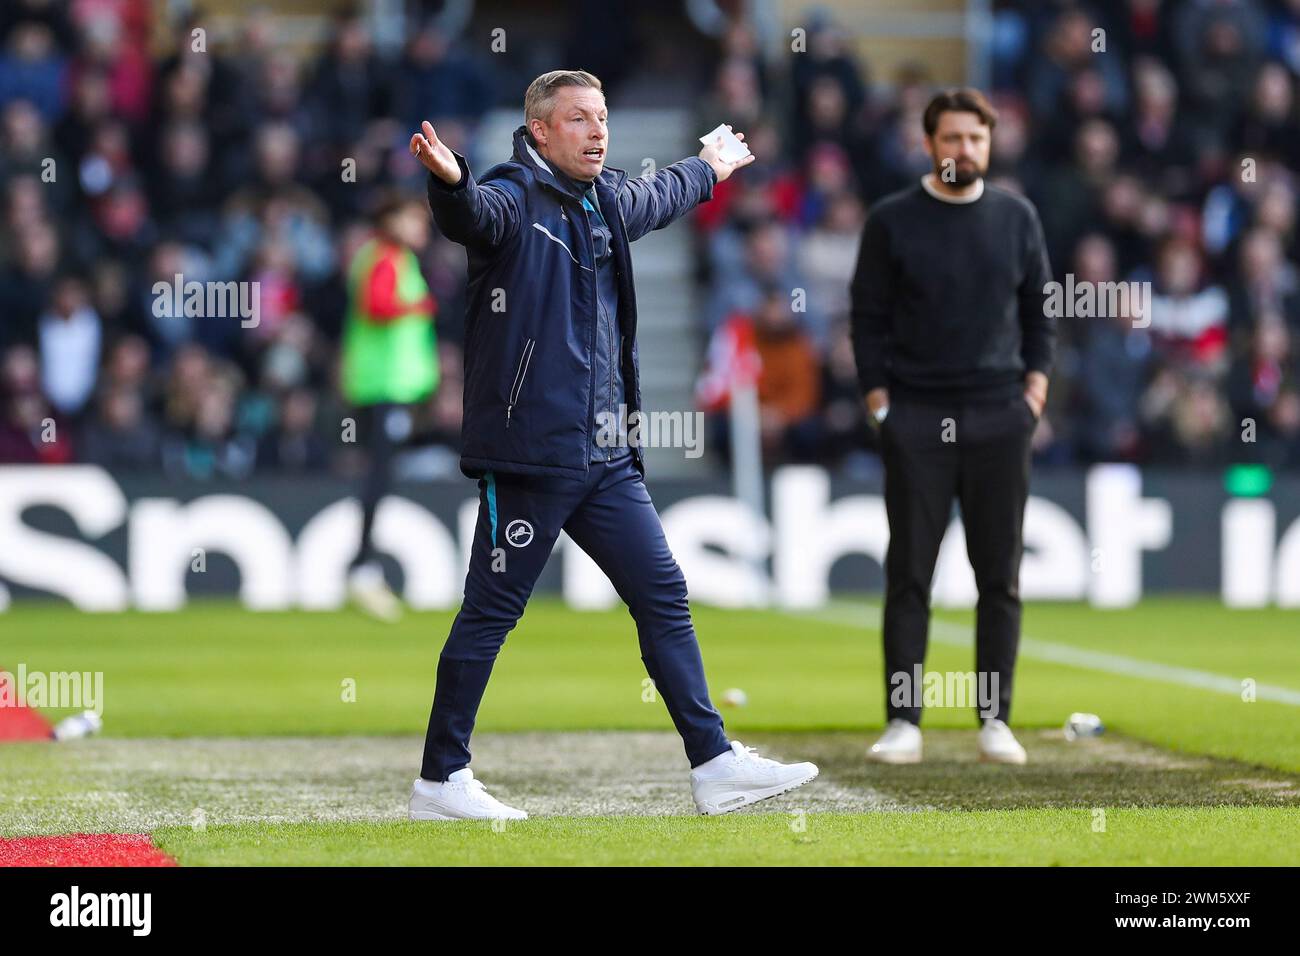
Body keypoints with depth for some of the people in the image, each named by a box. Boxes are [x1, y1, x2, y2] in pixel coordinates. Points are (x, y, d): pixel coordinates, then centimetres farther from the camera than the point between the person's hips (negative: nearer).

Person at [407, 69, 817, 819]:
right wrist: (450, 181, -58)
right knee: (490, 613, -3)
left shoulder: (608, 200, 15)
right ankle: (440, 781, 5)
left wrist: (707, 170, 59)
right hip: (530, 451, -9)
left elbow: (660, 198, 39)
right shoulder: (514, 200, -11)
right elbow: (475, 215, -35)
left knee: (664, 596, 8)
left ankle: (715, 765, 13)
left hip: (606, 457, 9)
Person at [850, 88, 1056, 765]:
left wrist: (1035, 387, 3)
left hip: (999, 418, 2)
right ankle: (903, 722, 0)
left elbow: (1039, 309, 13)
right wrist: (879, 403, -3)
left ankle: (995, 719, 9)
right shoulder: (891, 221, 2)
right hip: (914, 421, -2)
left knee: (1000, 576, 3)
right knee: (908, 575, -2)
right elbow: (868, 318, 4)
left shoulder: (1017, 218, 8)